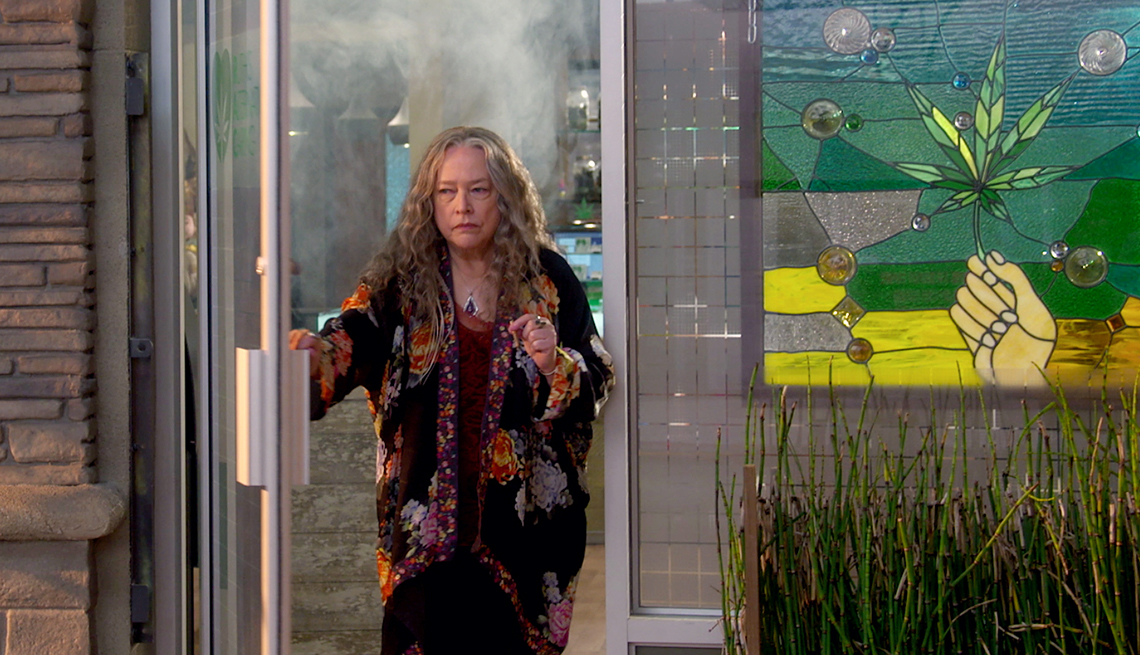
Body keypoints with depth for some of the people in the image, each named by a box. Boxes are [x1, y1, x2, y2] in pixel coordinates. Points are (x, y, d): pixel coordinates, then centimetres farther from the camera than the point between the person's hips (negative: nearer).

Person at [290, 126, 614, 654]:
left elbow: (598, 383, 4)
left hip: (524, 516, 1)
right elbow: (354, 338, -16)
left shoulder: (547, 280, 3)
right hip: (429, 515, -1)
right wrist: (314, 355, -37)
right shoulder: (401, 279, 1)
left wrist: (554, 364, -16)